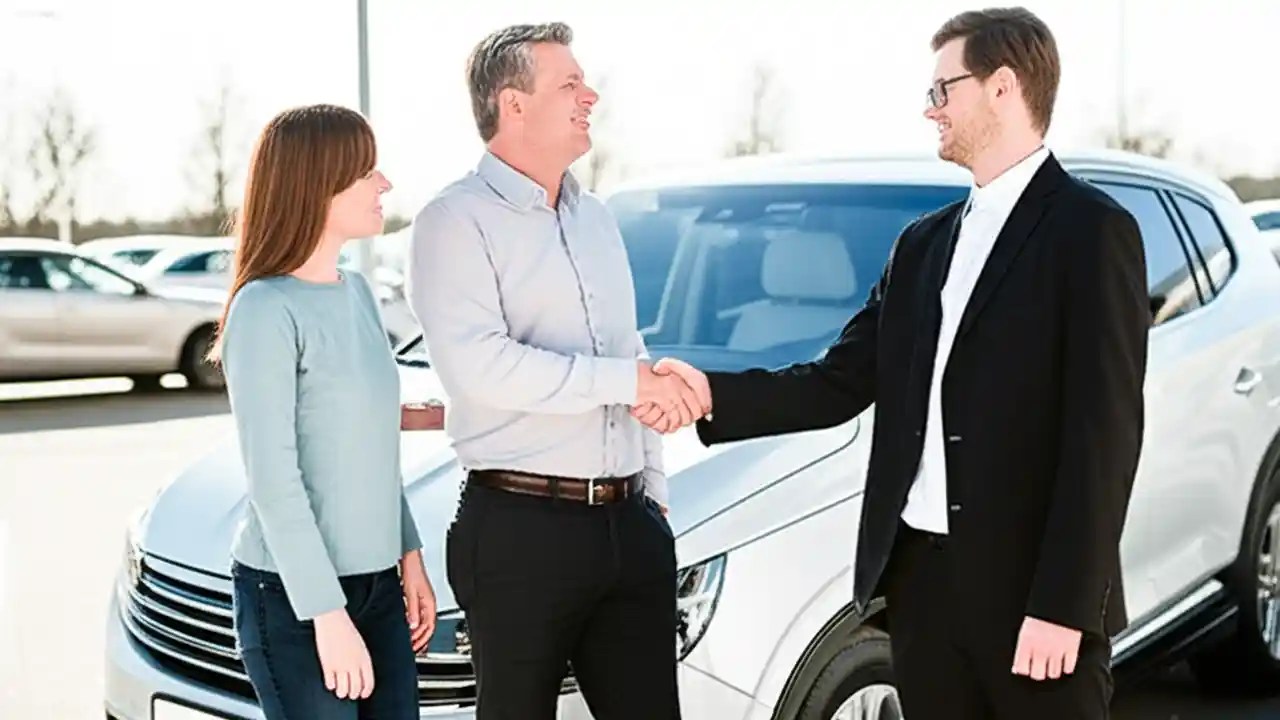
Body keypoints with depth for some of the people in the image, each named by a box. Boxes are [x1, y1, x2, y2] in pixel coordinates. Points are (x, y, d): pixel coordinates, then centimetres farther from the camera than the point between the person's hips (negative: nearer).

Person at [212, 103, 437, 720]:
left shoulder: (356, 292, 9)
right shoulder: (266, 310, -14)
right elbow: (273, 480, -16)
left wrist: (409, 556, 14)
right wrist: (327, 614, -17)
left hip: (377, 583, 7)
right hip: (291, 595, -7)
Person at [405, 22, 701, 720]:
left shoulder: (596, 218, 17)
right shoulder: (458, 220, -6)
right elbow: (478, 364, -19)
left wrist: (653, 488, 15)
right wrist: (629, 380, -17)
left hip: (628, 525, 6)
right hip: (518, 531, -6)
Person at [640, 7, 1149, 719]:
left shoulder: (1092, 231, -7)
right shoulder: (923, 243, 14)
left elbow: (1105, 432, -13)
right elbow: (842, 381, 10)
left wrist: (1064, 605, -18)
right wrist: (712, 393, -5)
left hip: (1031, 590, -6)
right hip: (923, 579, 6)